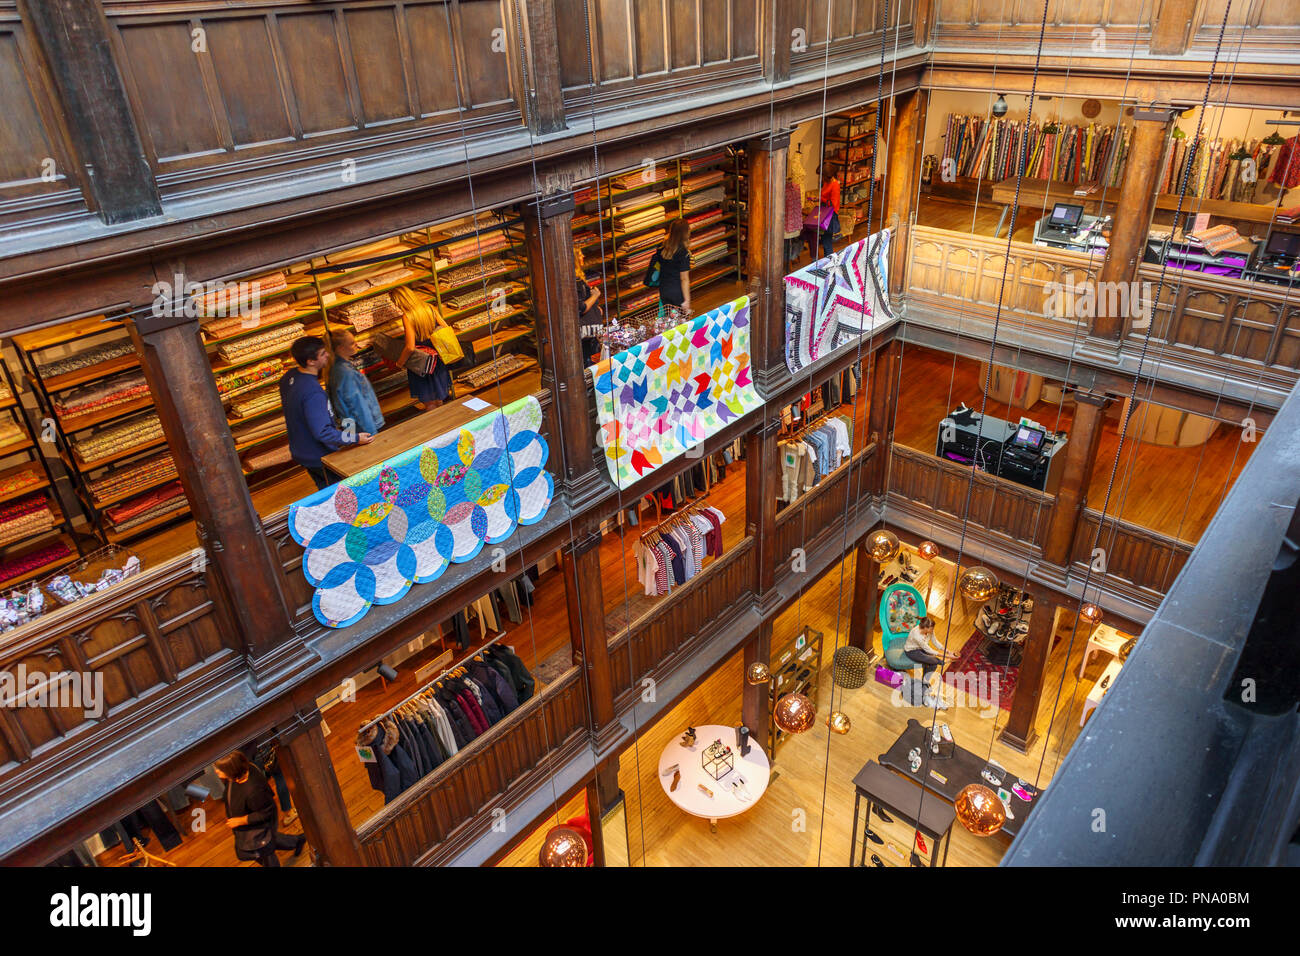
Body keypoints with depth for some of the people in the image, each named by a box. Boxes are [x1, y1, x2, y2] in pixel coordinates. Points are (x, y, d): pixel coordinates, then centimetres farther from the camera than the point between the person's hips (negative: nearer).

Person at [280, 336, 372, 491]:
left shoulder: (289, 377, -4)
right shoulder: (313, 393, -34)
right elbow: (322, 432, -33)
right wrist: (355, 439, -25)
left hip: (300, 453, 9)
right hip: (320, 458, -9)